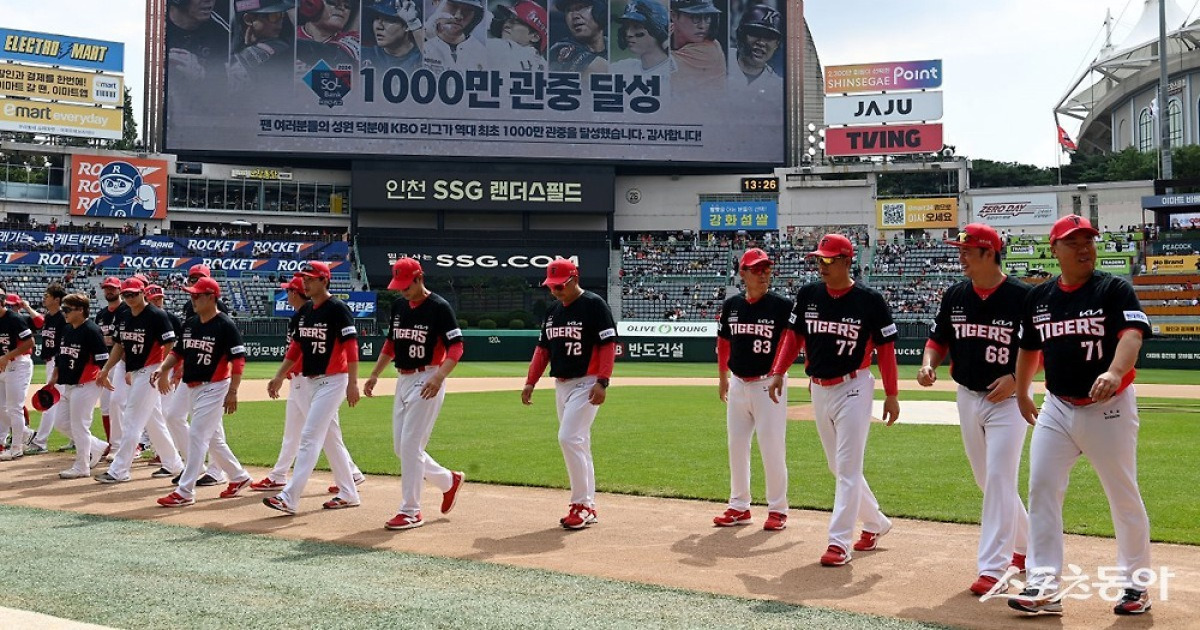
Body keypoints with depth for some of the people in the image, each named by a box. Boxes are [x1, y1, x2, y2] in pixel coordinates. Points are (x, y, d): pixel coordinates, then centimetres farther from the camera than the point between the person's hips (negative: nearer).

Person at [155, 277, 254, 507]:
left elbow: (238, 359, -16)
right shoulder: (190, 324, 10)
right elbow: (178, 351, 17)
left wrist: (232, 392, -20)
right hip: (193, 388, 8)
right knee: (214, 438, 15)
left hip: (214, 387, -8)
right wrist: (163, 368, -1)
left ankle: (185, 492, -7)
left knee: (197, 435, -10)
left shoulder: (225, 325, -13)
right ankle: (239, 477, 31)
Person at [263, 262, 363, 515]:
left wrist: (353, 383, -23)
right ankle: (348, 494, 22)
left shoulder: (337, 309, -13)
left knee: (310, 437, -12)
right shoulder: (304, 312, 12)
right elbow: (296, 347, 18)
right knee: (331, 439, 13)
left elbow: (351, 346, -17)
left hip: (332, 380, -9)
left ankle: (289, 498, -14)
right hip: (310, 381, 9)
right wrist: (279, 376, 12)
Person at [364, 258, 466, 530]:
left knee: (410, 446, -9)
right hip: (403, 379, 8)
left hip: (427, 380, -8)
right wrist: (375, 374, 14)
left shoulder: (439, 307, -13)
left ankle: (410, 511, 1)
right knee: (400, 447, 11)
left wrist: (438, 377, -31)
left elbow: (456, 347, -17)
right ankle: (448, 481, 29)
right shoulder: (398, 305, 10)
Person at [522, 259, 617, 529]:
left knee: (569, 438, -16)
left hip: (586, 383, -8)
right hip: (561, 384, 8)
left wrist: (602, 382, -22)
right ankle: (588, 507, 17)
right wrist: (530, 382, 9)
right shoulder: (553, 310, 13)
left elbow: (609, 344, -14)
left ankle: (581, 504, -7)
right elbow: (543, 348, 17)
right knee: (577, 444, 10)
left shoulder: (594, 305, -9)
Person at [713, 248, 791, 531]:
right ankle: (739, 507, 23)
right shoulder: (731, 306, 5)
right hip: (738, 384, 5)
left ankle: (778, 509, 10)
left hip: (769, 384, -5)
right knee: (736, 446, 10)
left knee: (772, 447, -3)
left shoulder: (782, 306, -9)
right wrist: (722, 377, 19)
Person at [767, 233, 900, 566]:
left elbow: (886, 348, -7)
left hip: (853, 389, -6)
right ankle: (875, 523, 33)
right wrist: (778, 372, -2)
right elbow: (794, 336, 9)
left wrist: (891, 395, -9)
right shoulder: (808, 295, 2)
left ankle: (839, 542, -3)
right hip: (819, 390, 6)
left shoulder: (870, 300, -11)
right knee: (838, 467, 15)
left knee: (847, 468, -6)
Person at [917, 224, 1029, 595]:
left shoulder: (1022, 296, -13)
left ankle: (993, 568, -6)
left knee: (999, 480, -11)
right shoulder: (955, 296, 3)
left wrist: (1016, 378, -22)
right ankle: (1026, 542, 37)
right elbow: (938, 340, 10)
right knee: (986, 481, 16)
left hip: (1008, 399, -6)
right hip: (968, 398, 6)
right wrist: (928, 364, -10)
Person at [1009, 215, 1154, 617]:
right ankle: (1044, 587, 2)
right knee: (1041, 489, -3)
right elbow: (1030, 348, 19)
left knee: (1124, 497, 6)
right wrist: (1021, 394, 24)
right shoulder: (1039, 297, 5)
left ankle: (1136, 584, 23)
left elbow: (1132, 333, -26)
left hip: (1108, 408, -4)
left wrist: (1115, 373, -44)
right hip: (1057, 408, 4)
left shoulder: (1114, 289, -9)